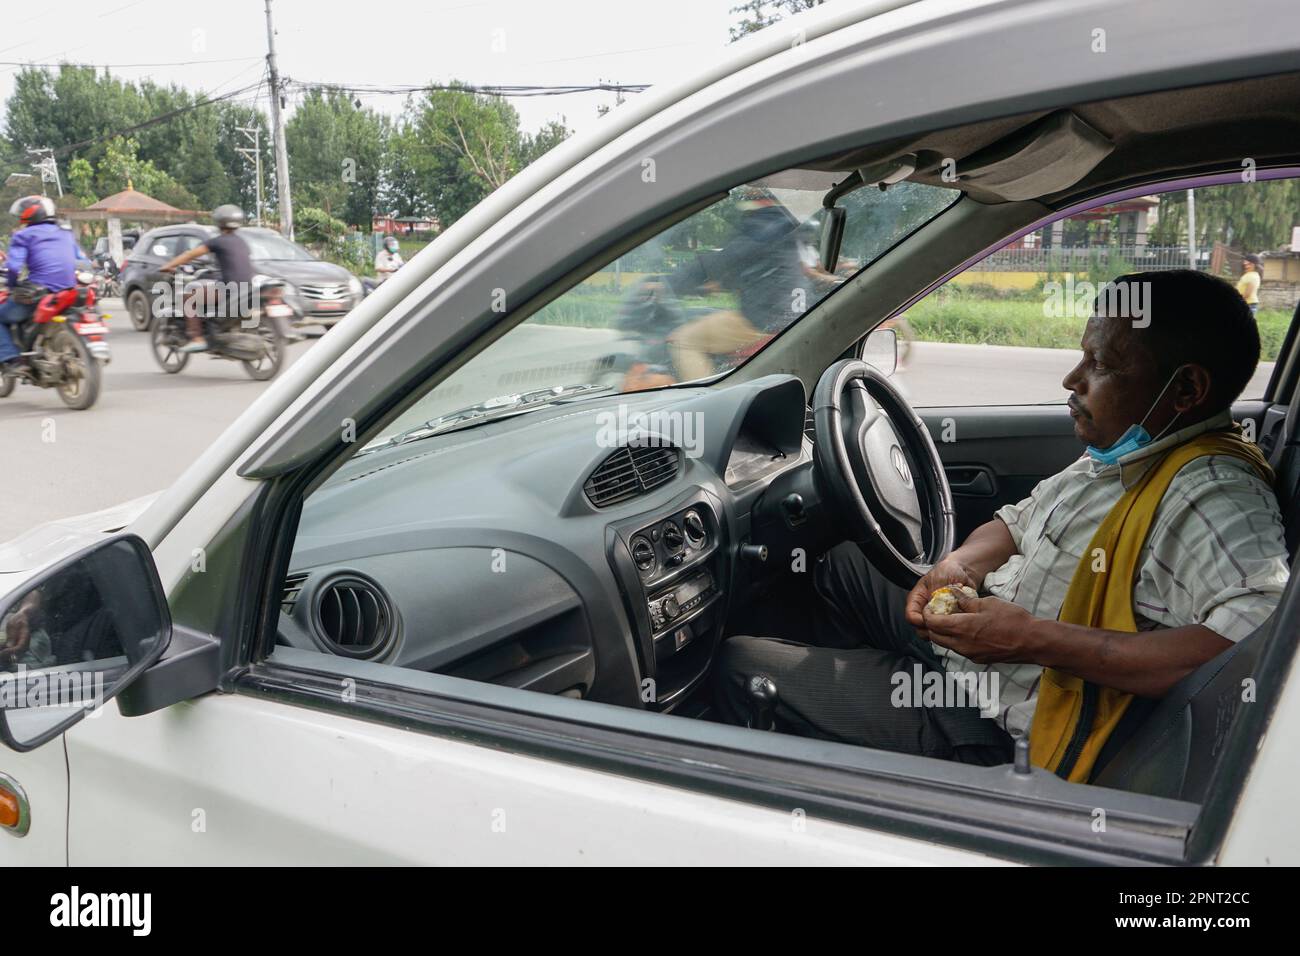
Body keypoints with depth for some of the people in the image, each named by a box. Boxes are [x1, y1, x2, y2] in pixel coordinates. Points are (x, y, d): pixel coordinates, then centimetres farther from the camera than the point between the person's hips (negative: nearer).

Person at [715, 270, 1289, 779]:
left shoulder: (1217, 497, -26)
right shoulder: (1122, 454, 3)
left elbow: (1254, 645, -41)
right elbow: (1022, 519, 17)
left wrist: (1036, 640, -37)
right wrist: (959, 566, -6)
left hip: (994, 730, -9)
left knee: (740, 667, -4)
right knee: (843, 564, 26)